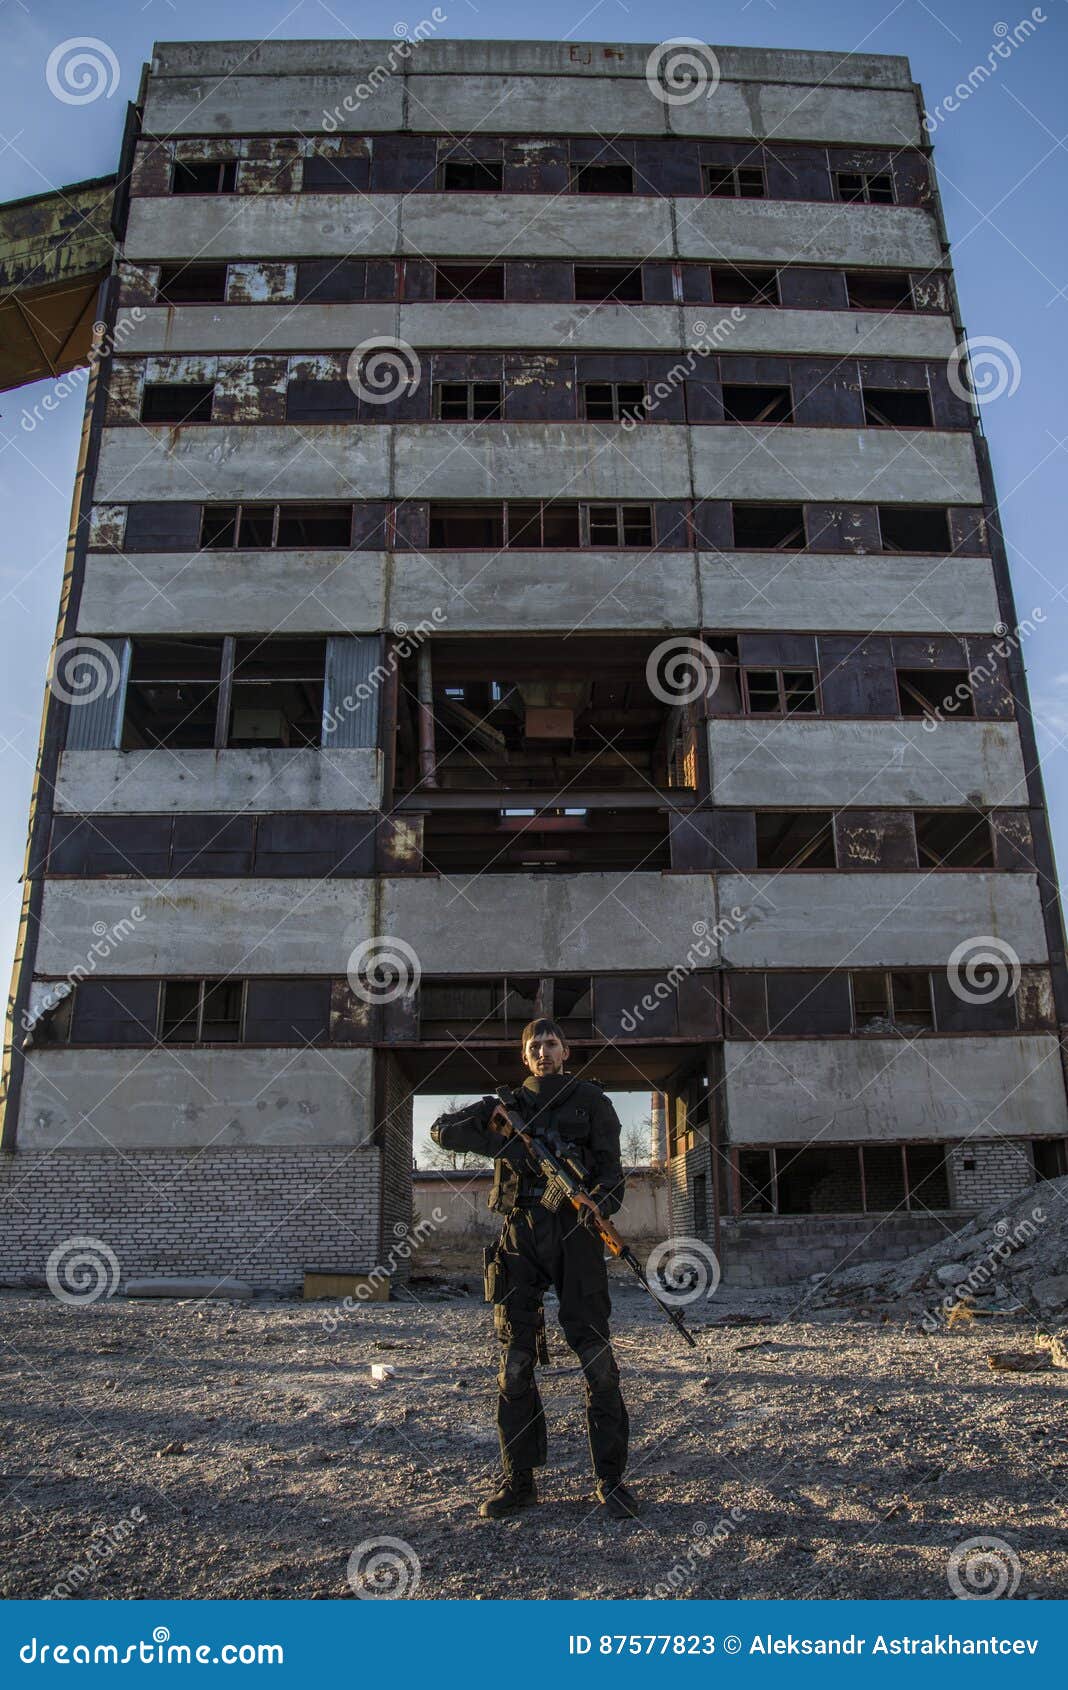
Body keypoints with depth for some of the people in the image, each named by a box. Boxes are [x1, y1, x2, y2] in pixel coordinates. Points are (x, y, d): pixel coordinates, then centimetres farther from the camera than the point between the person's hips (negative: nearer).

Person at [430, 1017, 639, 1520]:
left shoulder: (590, 1099, 10)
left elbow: (610, 1166, 2)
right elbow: (443, 1129, 8)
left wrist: (599, 1206, -20)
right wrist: (500, 1142, -8)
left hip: (575, 1233, -2)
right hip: (520, 1236, 2)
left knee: (597, 1356, -4)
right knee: (515, 1361, 3)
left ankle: (610, 1479, 6)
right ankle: (518, 1481, 14)